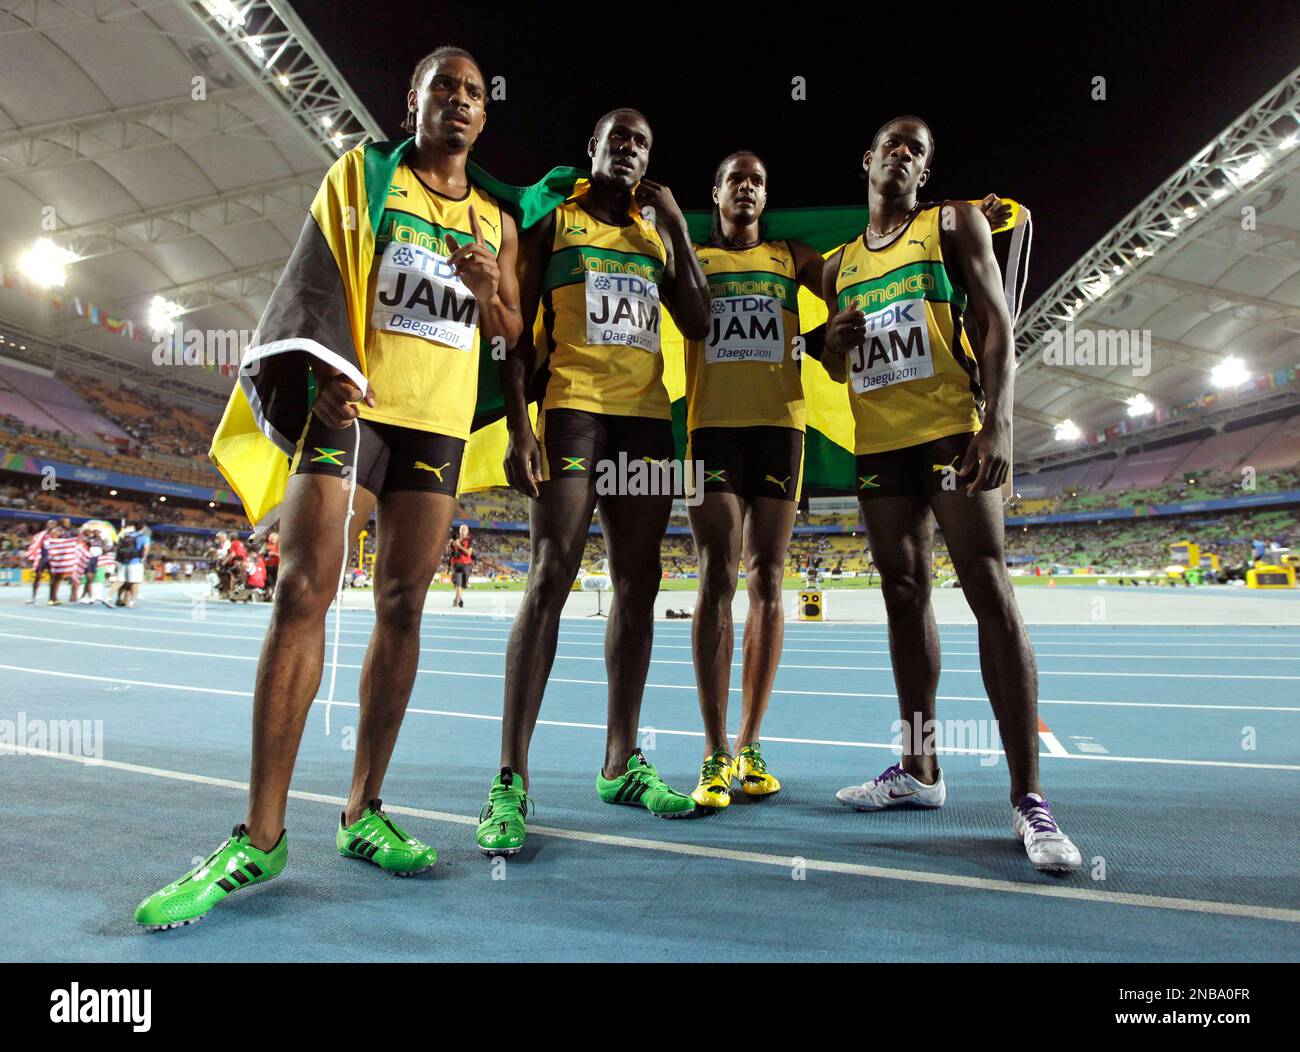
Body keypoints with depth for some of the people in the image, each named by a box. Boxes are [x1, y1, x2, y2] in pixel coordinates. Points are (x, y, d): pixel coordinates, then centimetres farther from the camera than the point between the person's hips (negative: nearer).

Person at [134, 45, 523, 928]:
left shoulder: (496, 222, 19)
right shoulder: (362, 170, 11)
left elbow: (511, 334, 20)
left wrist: (489, 289, -2)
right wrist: (326, 367, -14)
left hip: (441, 421, 3)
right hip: (352, 403, -3)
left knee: (402, 606, 0)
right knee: (303, 592, -13)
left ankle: (364, 811, 10)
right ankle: (262, 835, -5)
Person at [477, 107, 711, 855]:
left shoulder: (657, 231, 23)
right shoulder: (554, 221, 11)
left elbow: (698, 325, 12)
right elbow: (516, 329, 3)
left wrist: (677, 228, 11)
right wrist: (517, 425, -10)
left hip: (647, 415, 5)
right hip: (572, 406, -5)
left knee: (639, 582, 2)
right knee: (553, 576, -16)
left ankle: (623, 761, 12)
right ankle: (512, 780, -12)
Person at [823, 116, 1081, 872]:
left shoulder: (955, 224, 9)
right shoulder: (841, 265, 20)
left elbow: (996, 324, -3)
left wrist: (998, 426, -17)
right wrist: (834, 344, 0)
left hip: (953, 431, -5)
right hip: (878, 443, 5)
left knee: (989, 592, -12)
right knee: (905, 595, 5)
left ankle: (1028, 795, -7)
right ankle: (920, 769, 15)